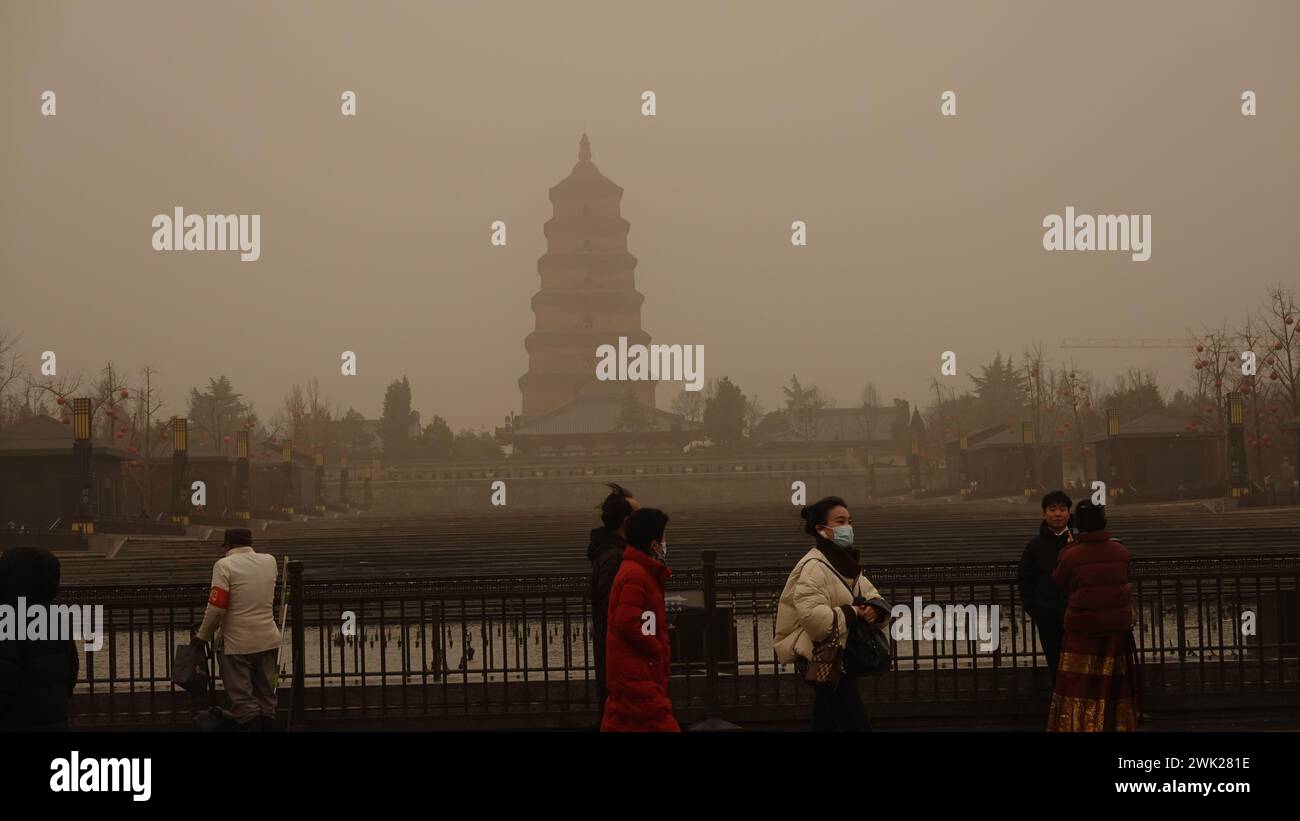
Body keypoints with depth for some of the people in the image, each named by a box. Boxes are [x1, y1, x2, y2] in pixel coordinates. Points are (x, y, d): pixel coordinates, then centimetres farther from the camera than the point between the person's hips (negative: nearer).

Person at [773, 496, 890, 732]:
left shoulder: (845, 563, 14)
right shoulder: (813, 567, -17)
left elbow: (872, 595, 15)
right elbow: (812, 615, -29)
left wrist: (875, 608, -8)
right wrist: (851, 614, -19)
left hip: (843, 660, 9)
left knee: (825, 724, 13)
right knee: (859, 726, -9)